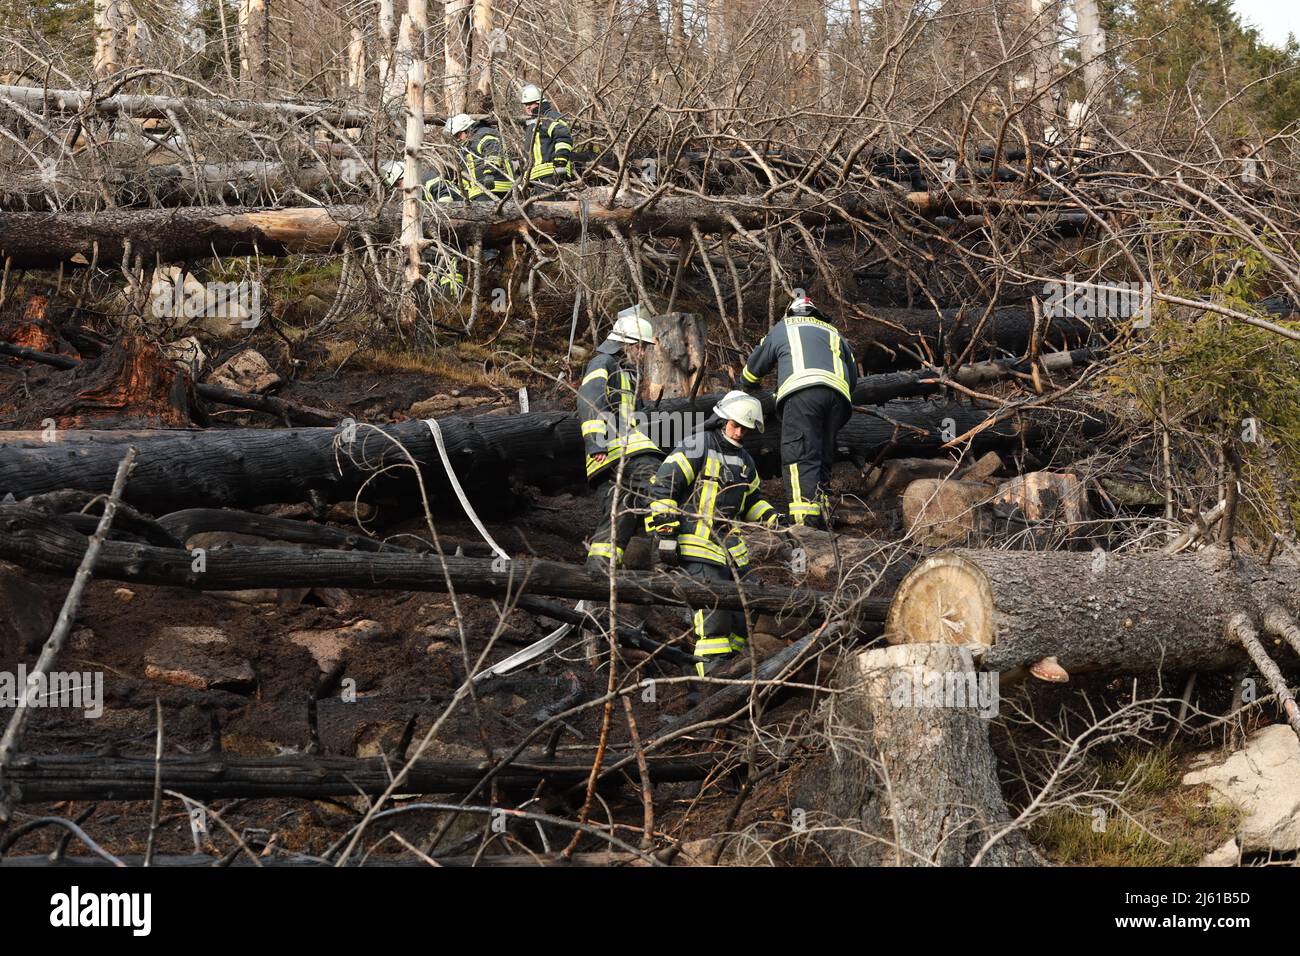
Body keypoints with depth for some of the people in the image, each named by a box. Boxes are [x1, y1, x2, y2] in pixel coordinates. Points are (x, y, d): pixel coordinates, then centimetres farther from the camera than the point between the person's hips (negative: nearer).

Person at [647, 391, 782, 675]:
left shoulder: (744, 460, 18)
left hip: (732, 550, 8)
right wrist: (666, 534, -16)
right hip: (698, 548, -8)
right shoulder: (697, 447, -7)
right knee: (715, 614, -17)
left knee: (742, 616, 10)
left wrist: (770, 516, 11)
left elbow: (751, 500, 32)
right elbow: (663, 487, -12)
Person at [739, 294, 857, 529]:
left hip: (802, 391, -4)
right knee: (823, 458, 12)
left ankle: (806, 520, -31)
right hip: (838, 394, 4)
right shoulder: (833, 332, 36)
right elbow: (853, 378, 35)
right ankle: (823, 516, -1)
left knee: (799, 457, -14)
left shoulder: (783, 328, 29)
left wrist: (747, 386, 59)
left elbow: (755, 366, 39)